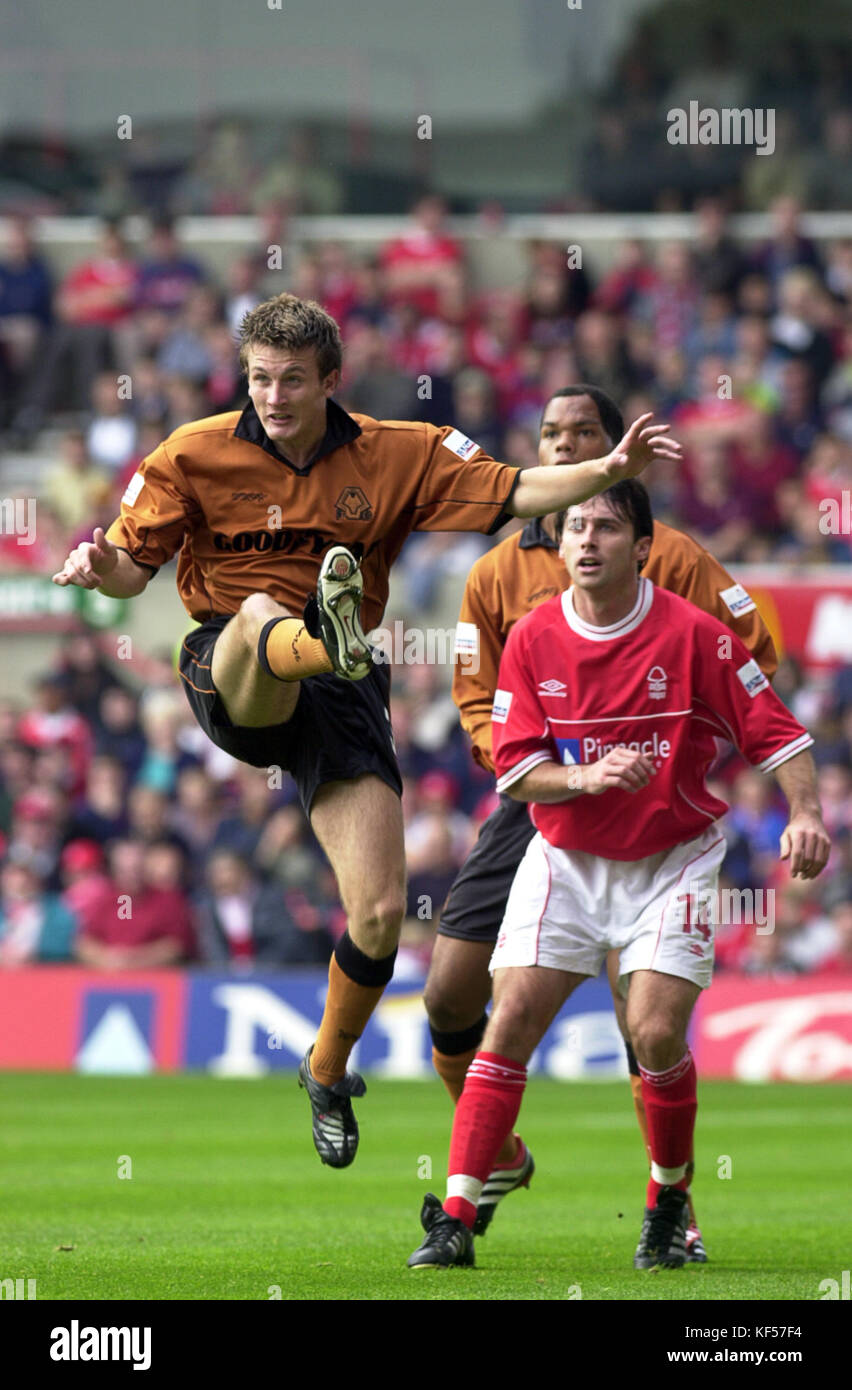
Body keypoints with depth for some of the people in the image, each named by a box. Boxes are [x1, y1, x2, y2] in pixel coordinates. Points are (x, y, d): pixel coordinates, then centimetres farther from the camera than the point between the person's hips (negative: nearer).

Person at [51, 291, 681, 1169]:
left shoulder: (398, 455, 6)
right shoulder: (196, 454, 3)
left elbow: (514, 494, 3)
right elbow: (133, 565, 3)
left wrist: (610, 469, -12)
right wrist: (99, 567, -20)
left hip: (341, 699, 2)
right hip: (229, 685, -2)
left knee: (381, 913, -7)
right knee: (261, 612, -39)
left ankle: (328, 1072, 19)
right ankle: (328, 638, -78)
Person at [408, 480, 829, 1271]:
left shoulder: (691, 635, -12)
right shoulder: (532, 640, -4)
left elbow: (773, 732, -8)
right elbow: (513, 769, -4)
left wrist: (805, 813, -24)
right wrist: (589, 775, -23)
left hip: (672, 862, -2)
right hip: (564, 859, 2)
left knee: (656, 1034, -16)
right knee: (510, 1022, -8)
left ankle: (669, 1206, 9)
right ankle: (456, 1220, -7)